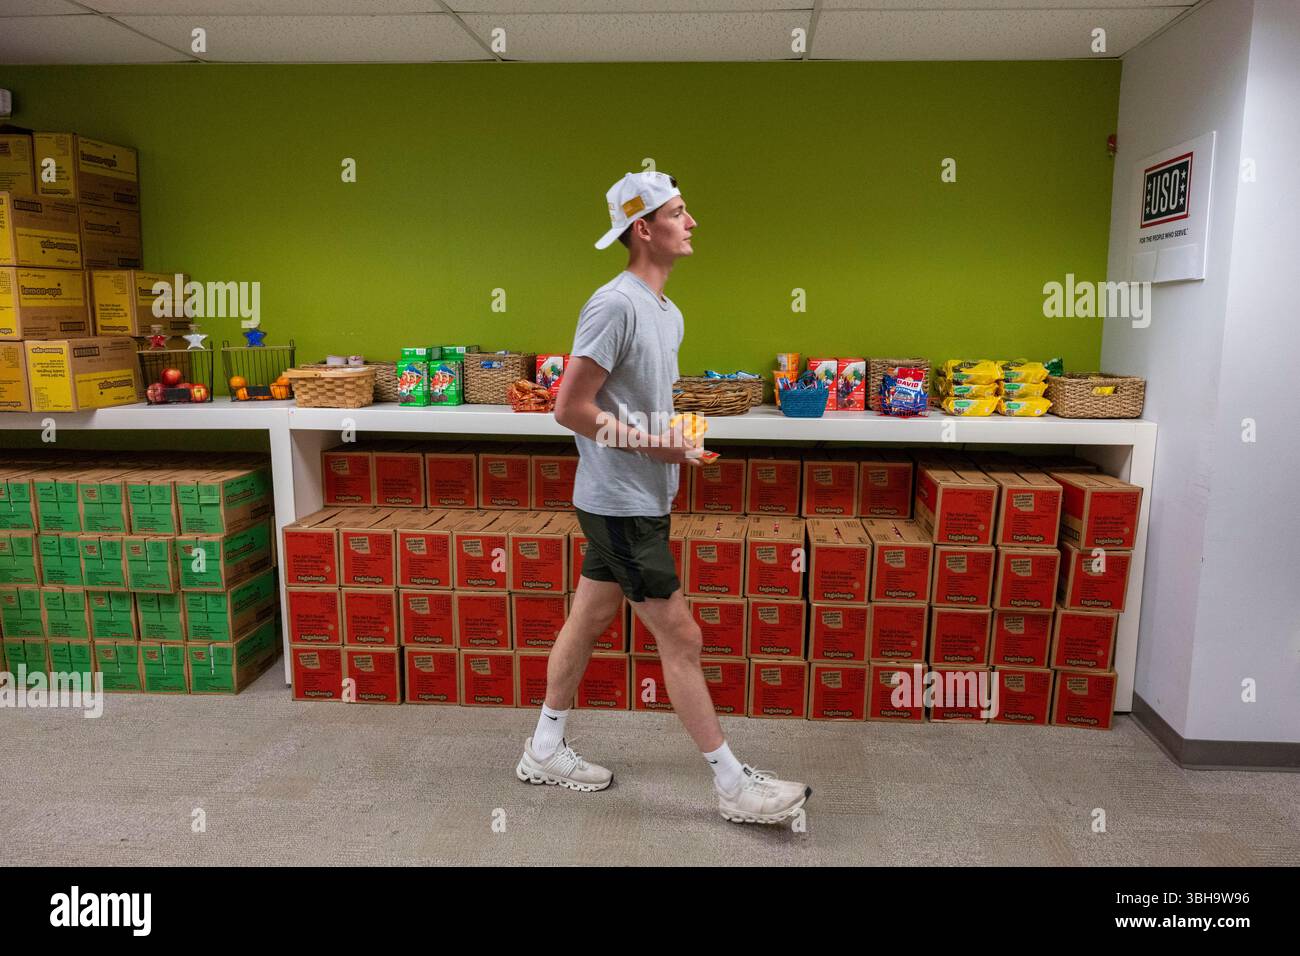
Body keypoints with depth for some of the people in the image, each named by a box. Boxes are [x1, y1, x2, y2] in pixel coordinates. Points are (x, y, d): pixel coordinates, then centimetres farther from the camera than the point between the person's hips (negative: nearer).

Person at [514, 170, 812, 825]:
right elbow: (569, 408, -20)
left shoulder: (667, 312, 12)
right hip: (620, 503, -9)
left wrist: (676, 450, 4)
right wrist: (654, 443, -17)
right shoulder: (615, 305, -18)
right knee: (681, 638, -2)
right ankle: (733, 784, 11)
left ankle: (544, 751, 32)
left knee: (588, 620, 17)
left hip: (641, 500, 9)